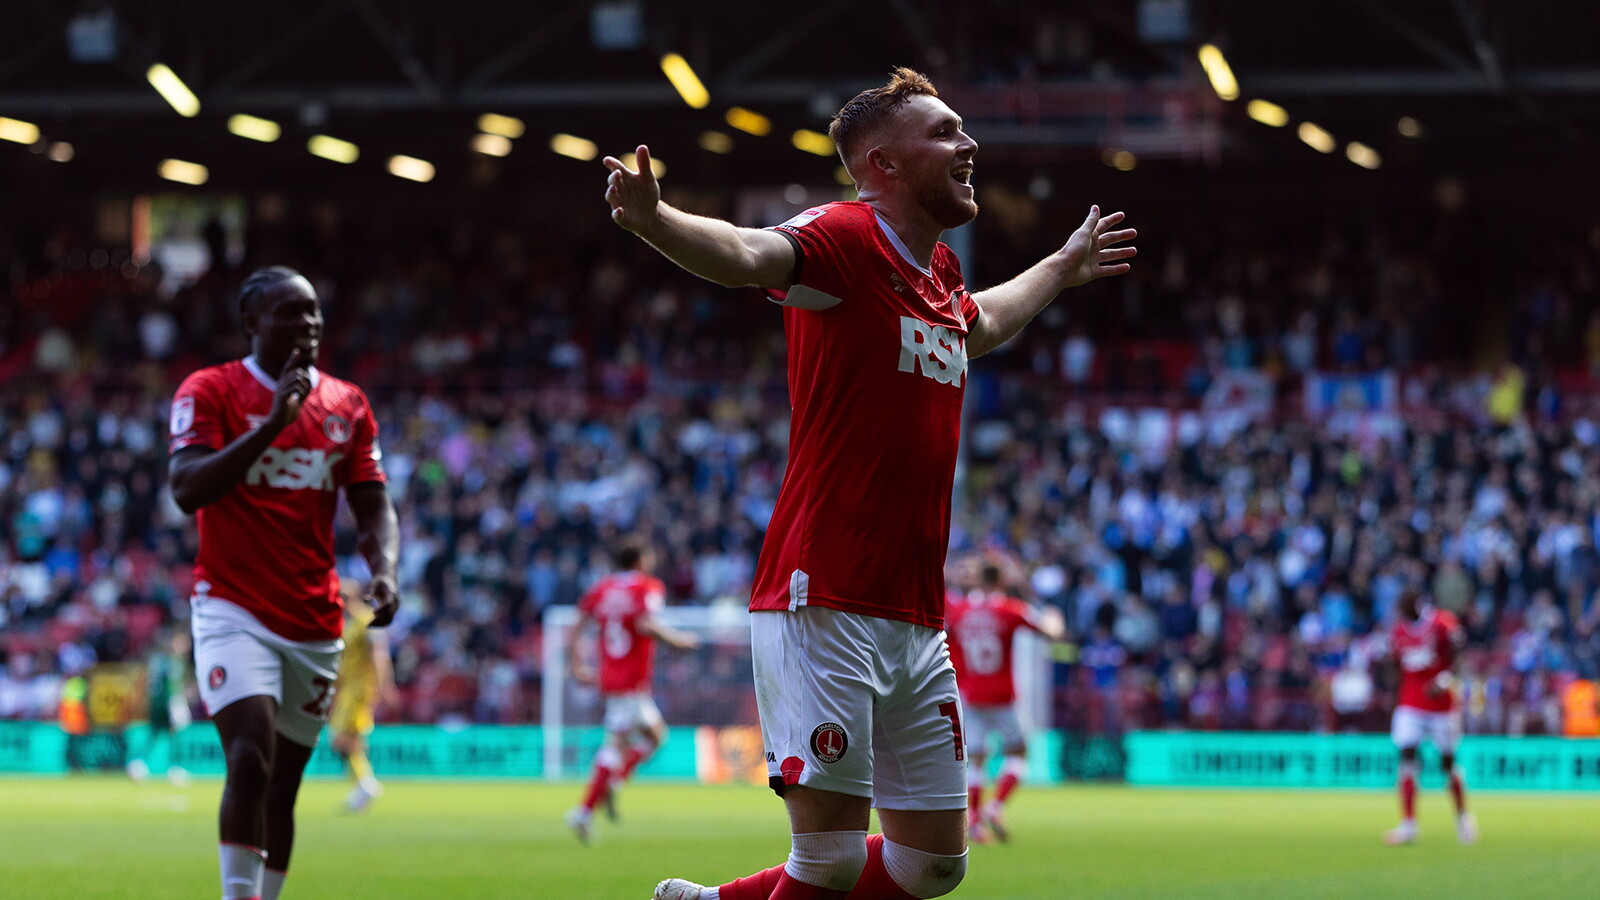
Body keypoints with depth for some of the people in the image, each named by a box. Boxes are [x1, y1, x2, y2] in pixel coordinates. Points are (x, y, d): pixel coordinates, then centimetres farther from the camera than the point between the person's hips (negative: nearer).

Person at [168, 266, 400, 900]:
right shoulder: (210, 392, -4)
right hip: (233, 609, -5)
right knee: (251, 757, -22)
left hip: (315, 623, 5)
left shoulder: (347, 404, 9)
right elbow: (187, 489, -18)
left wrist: (383, 572, -11)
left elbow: (373, 509, 10)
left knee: (282, 786, 7)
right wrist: (272, 423, -25)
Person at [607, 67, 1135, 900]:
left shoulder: (937, 270, 15)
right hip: (821, 610, -8)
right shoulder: (845, 238, -9)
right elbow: (747, 253, -31)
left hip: (914, 624, 8)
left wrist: (1062, 269, 54)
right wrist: (652, 221, -52)